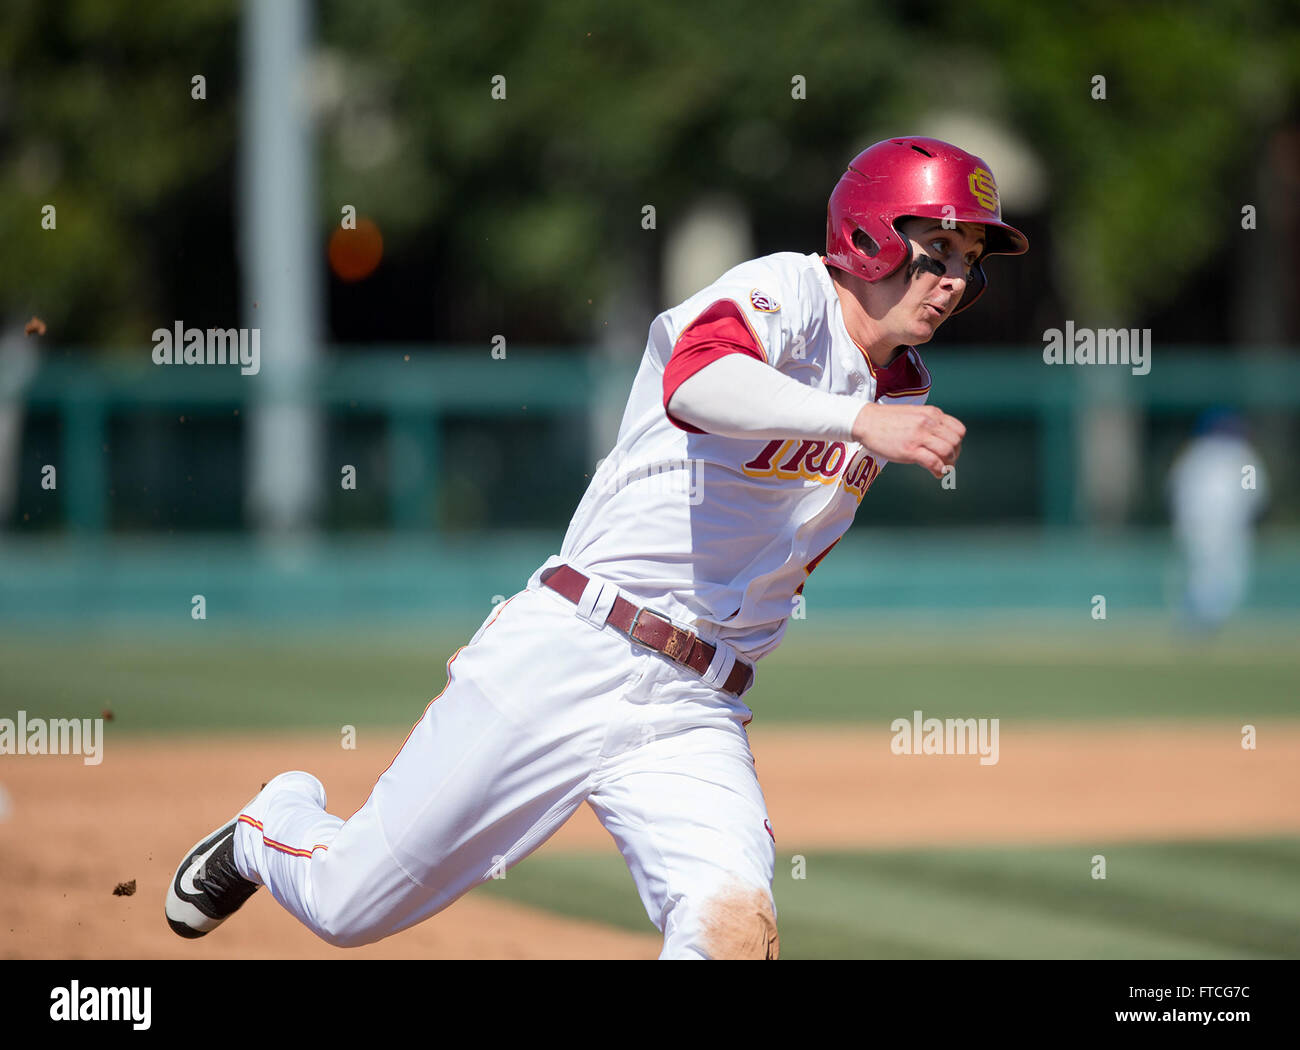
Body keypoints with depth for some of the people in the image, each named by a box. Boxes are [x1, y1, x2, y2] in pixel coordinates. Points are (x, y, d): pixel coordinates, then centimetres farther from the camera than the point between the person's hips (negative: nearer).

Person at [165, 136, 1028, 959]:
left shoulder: (906, 390, 12)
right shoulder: (787, 291, -10)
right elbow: (695, 384, -36)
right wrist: (859, 421, -48)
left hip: (696, 714, 5)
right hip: (572, 657, -5)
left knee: (739, 930, -23)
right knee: (349, 906, 5)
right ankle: (278, 823, 41)